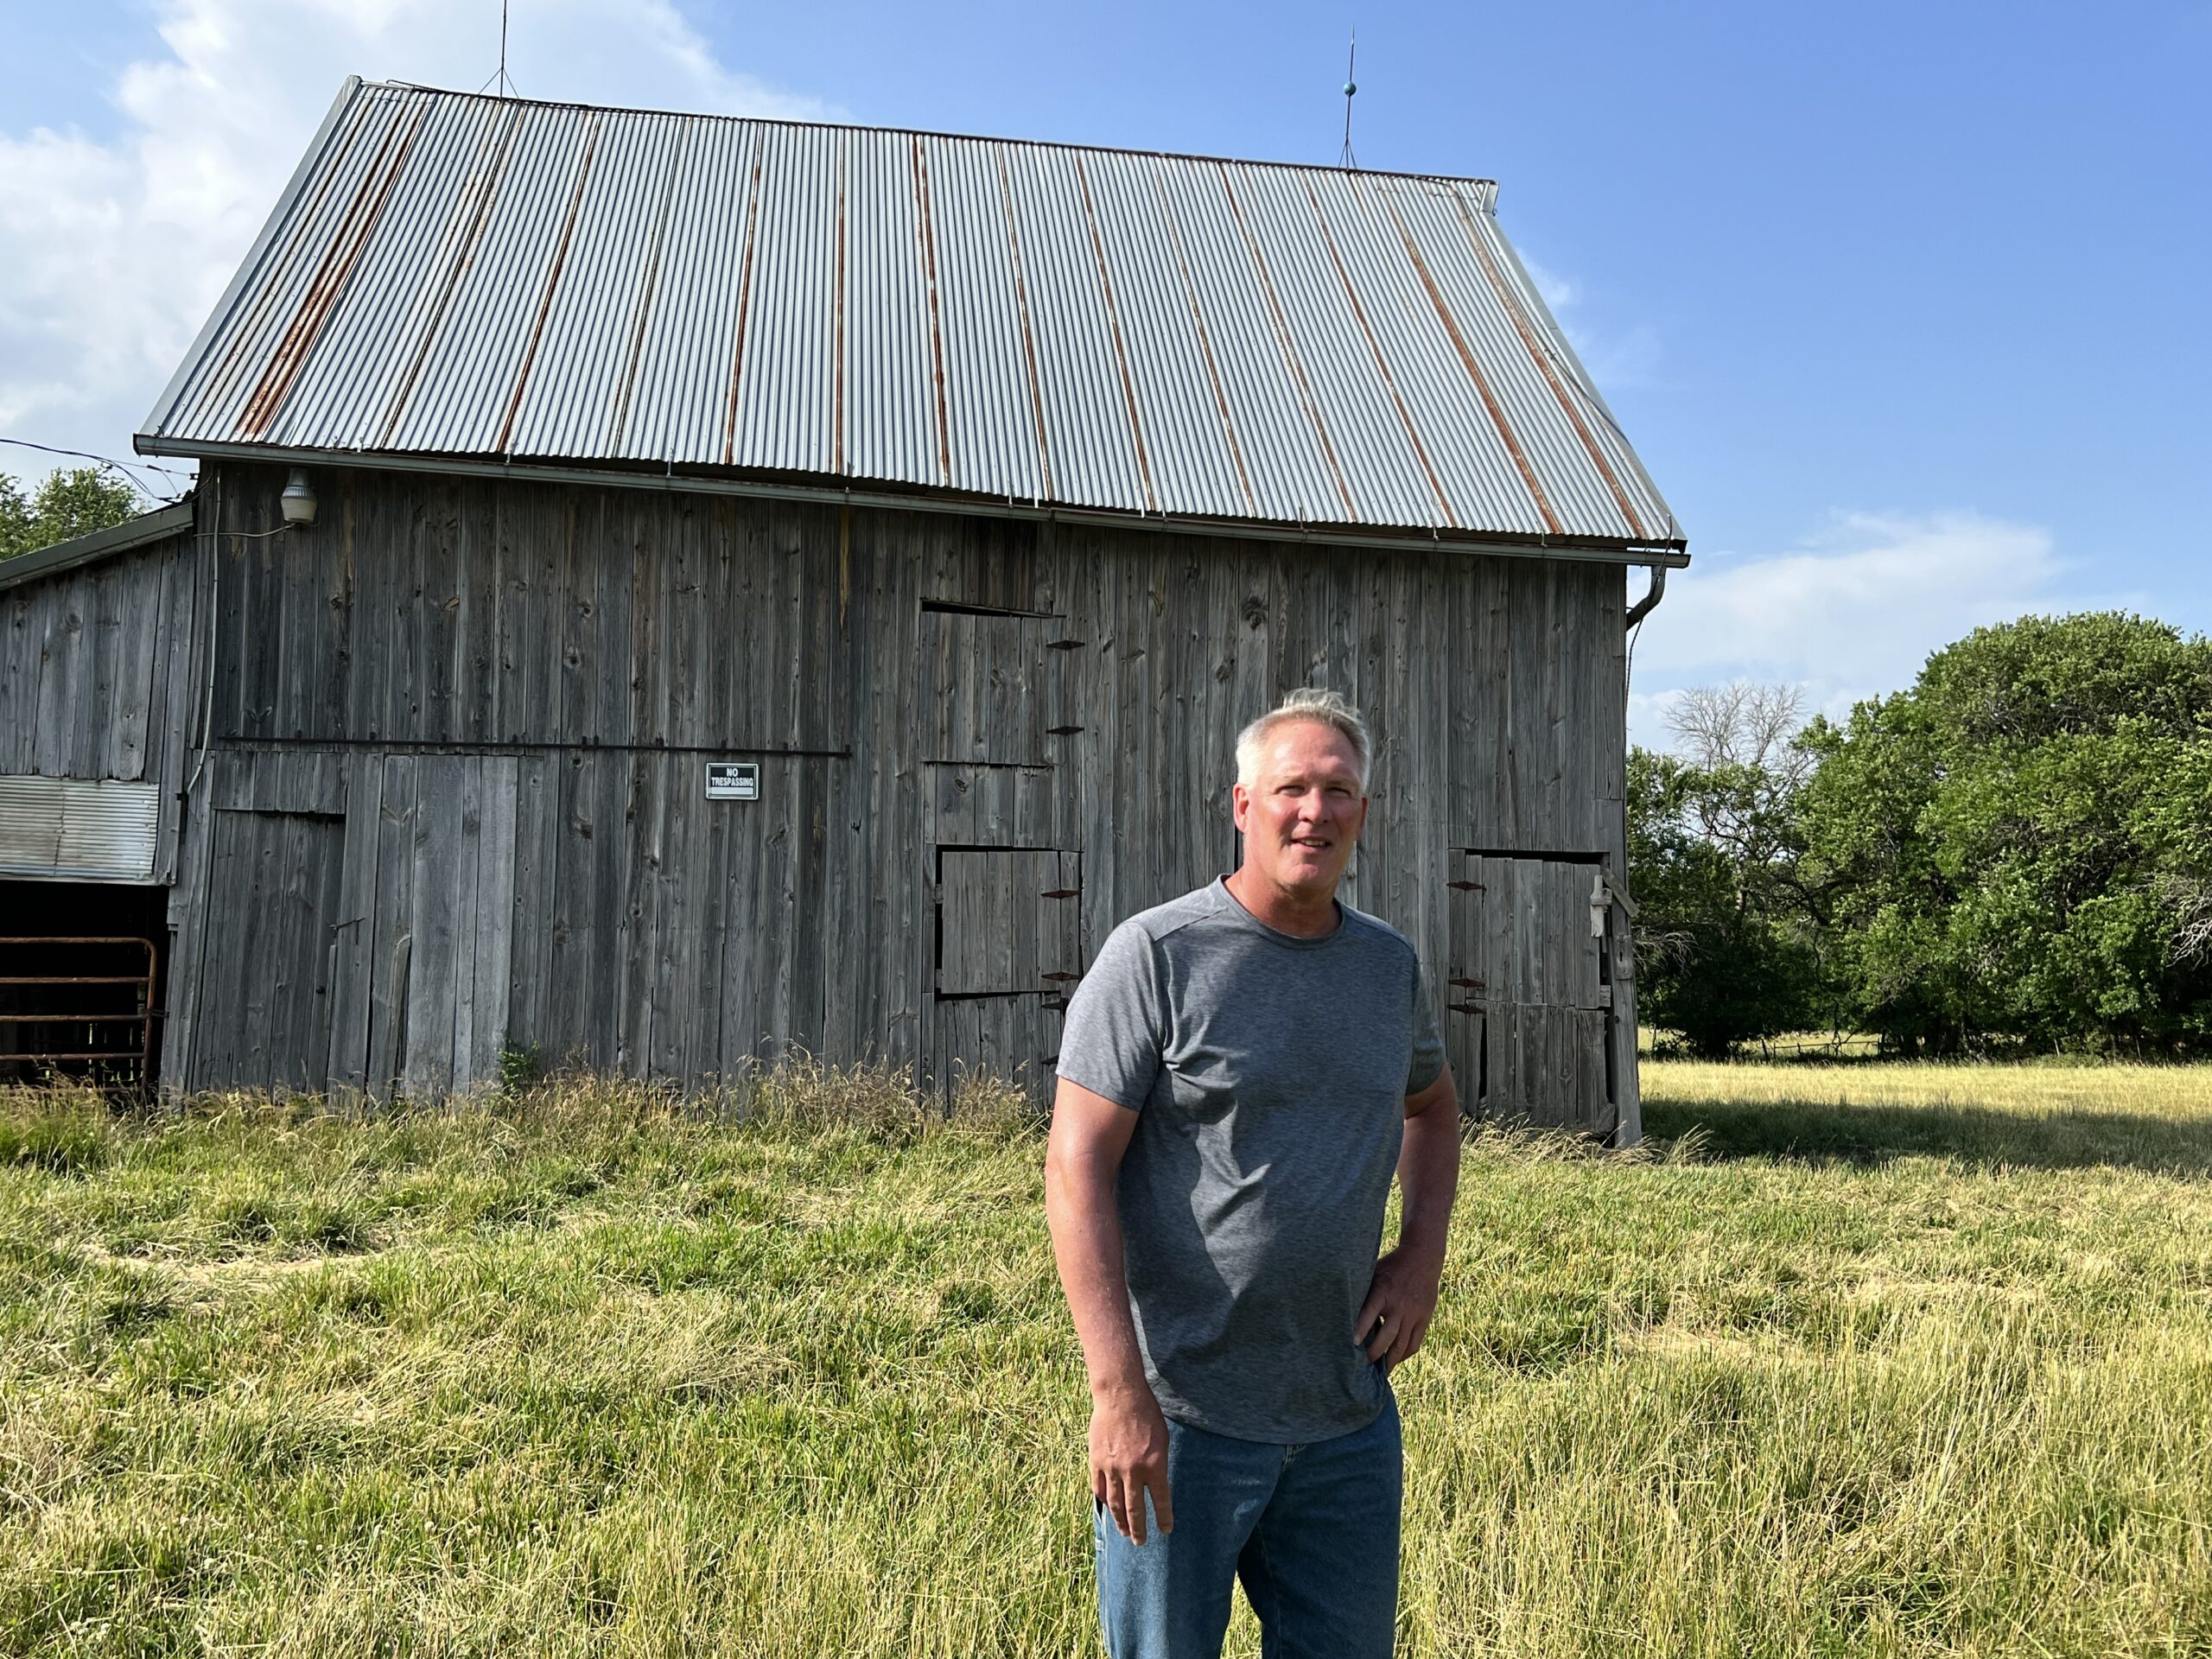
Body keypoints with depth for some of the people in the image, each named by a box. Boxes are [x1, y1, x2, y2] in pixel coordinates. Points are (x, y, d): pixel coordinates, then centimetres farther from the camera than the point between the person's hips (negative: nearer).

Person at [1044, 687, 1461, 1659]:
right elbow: (1076, 1169, -14)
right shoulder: (1157, 956, -10)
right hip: (1181, 1417, -5)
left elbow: (1431, 1104, 27)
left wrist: (1423, 1253, 10)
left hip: (1350, 1419, 5)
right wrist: (1117, 1391, -20)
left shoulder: (1390, 967, 8)